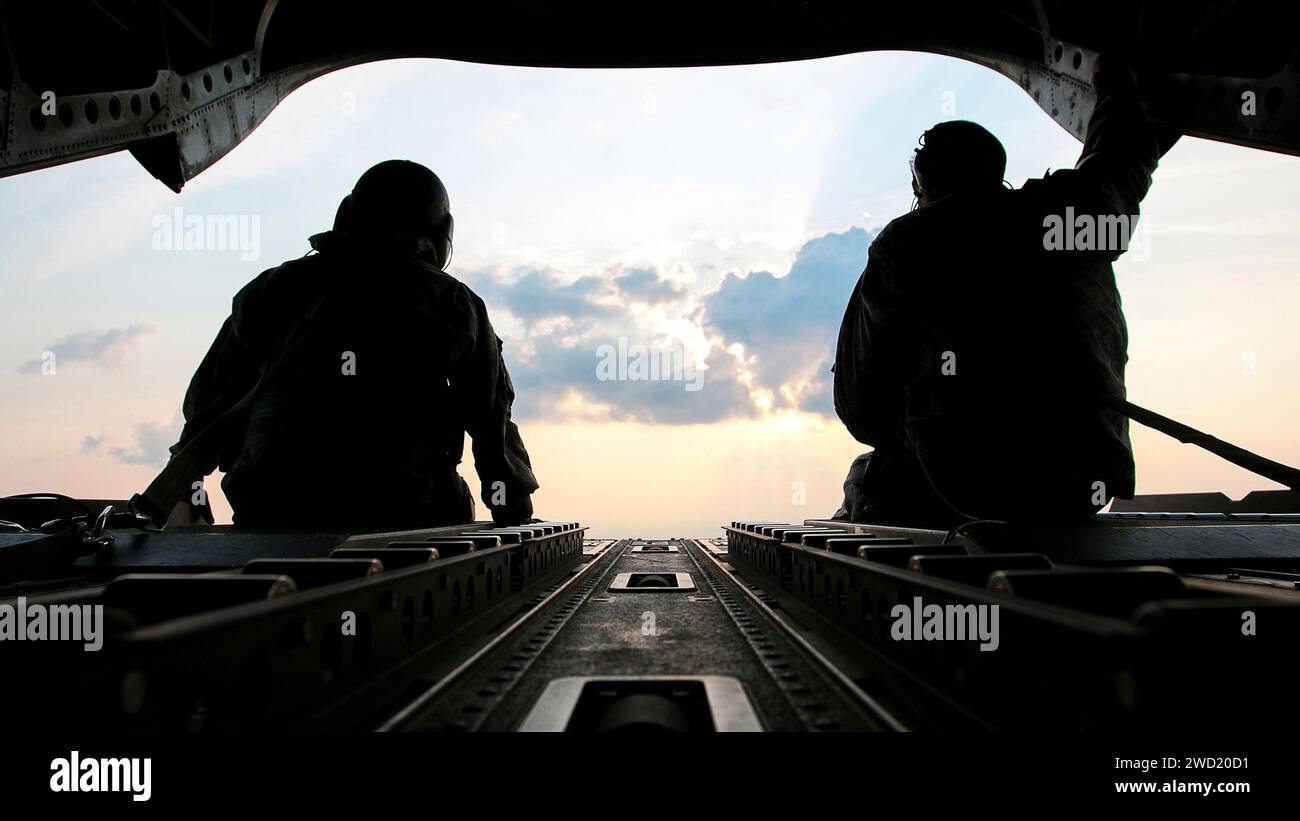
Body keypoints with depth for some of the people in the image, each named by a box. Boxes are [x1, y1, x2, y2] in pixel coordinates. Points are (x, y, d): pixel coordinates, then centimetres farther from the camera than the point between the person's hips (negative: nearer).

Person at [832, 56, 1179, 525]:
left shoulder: (899, 247, 2)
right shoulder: (1076, 207, 8)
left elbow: (857, 403, 4)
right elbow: (1133, 144, 33)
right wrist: (1114, 80, 54)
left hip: (959, 485, -3)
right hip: (1084, 486, 4)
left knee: (868, 482, 26)